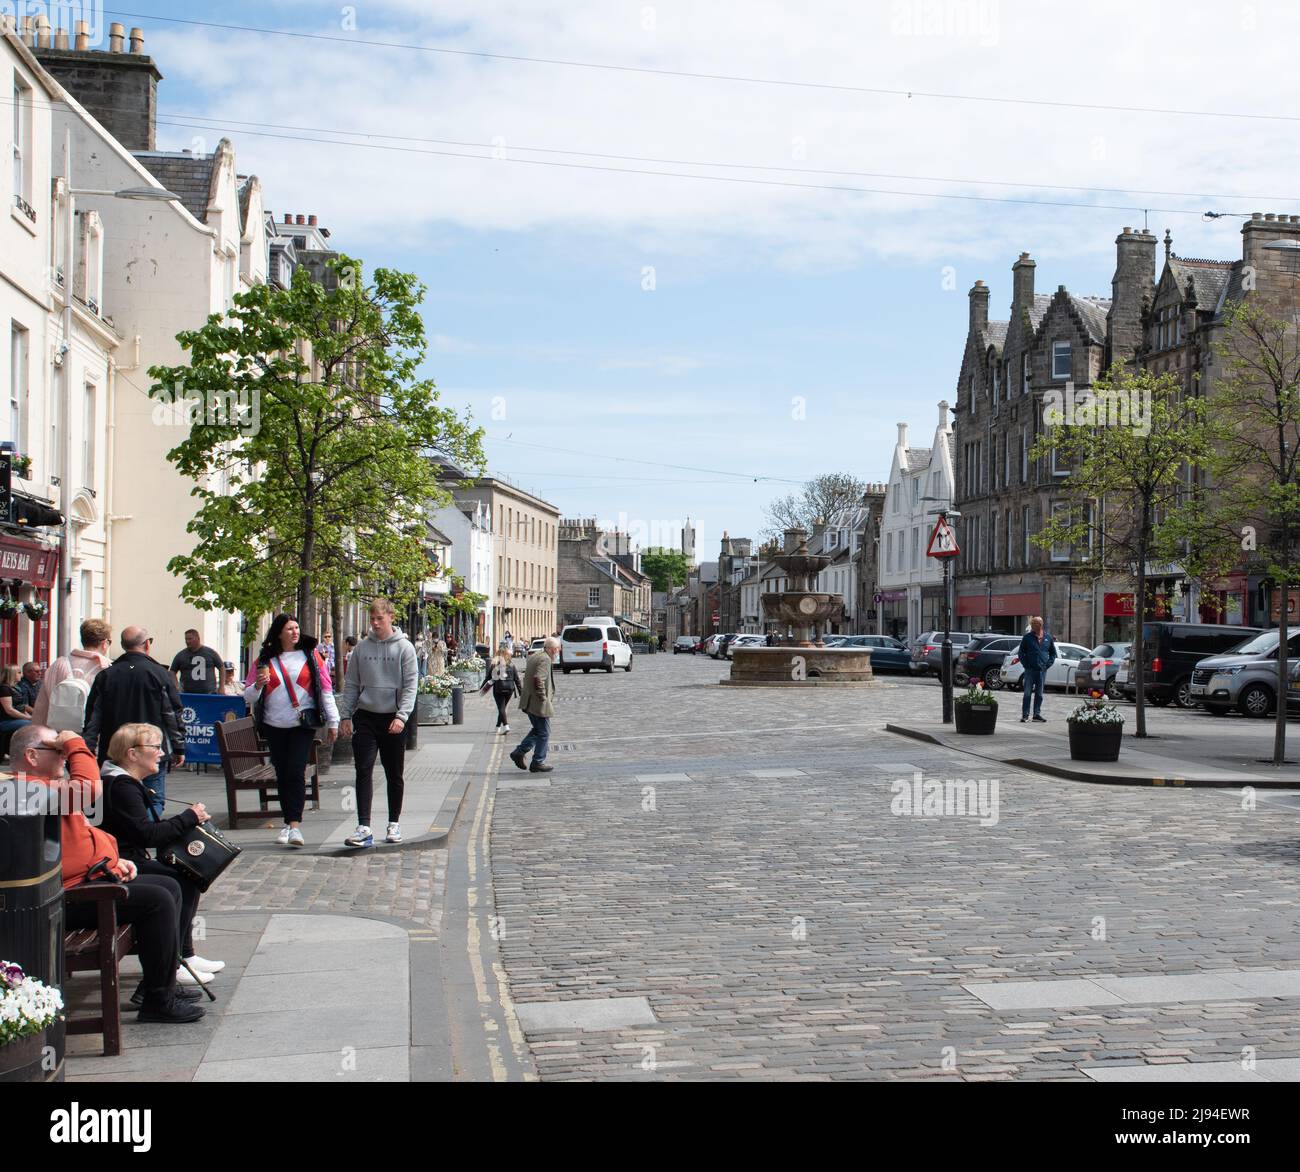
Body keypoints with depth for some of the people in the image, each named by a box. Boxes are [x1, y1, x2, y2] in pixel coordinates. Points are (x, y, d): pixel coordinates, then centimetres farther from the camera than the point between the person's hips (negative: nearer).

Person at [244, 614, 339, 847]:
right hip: (274, 725, 3)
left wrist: (333, 722, 1)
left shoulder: (310, 655, 2)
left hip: (303, 724, -3)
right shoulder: (265, 659, 6)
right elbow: (249, 696, 7)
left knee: (296, 772, -12)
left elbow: (325, 688, 3)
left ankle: (295, 825, -17)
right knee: (282, 775, 8)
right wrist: (258, 685, -15)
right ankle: (288, 823, 18)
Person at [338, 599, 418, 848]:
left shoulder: (404, 647, -3)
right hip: (365, 717, 2)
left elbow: (410, 686, -7)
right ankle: (364, 828, -10)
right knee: (364, 771, -7)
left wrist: (402, 716, -18)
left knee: (394, 774, 9)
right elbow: (351, 684, 10)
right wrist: (345, 715, 2)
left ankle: (394, 823, 23)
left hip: (393, 719, -2)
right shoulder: (362, 647, 6)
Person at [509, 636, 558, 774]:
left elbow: (526, 677, 22)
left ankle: (519, 752, 18)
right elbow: (538, 679, -30)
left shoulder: (533, 656, 13)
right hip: (539, 704, -9)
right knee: (544, 733, 2)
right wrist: (543, 698, -20)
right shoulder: (545, 659, -18)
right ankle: (538, 763, 8)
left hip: (529, 702, 9)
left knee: (537, 730, 21)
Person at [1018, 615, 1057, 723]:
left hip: (1042, 670, 3)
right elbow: (1021, 652, 4)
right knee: (1027, 693, -2)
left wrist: (1048, 664, 5)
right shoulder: (1027, 637, 1)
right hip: (1030, 670, -3)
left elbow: (1053, 653, 18)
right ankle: (1025, 714, 1)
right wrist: (1025, 664, -6)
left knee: (1039, 694, 8)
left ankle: (1037, 714, 15)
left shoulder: (1048, 638, 9)